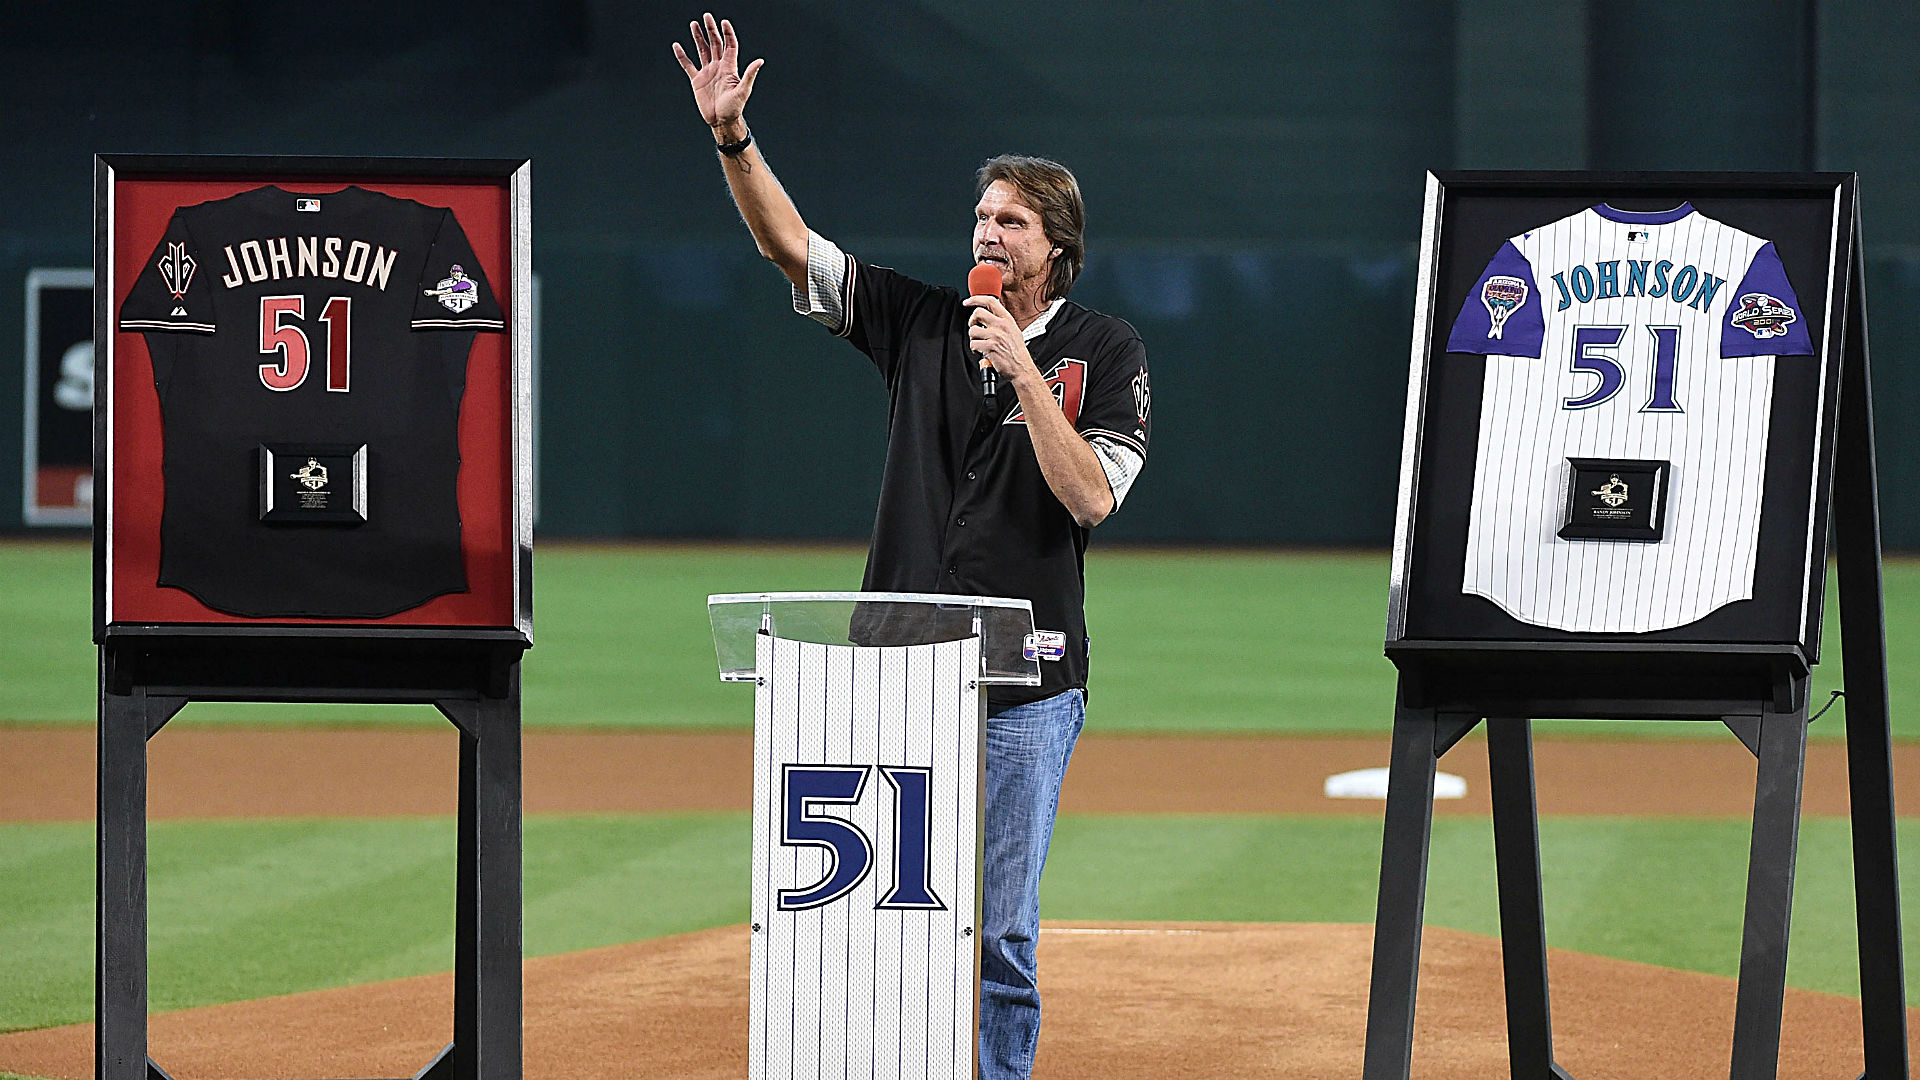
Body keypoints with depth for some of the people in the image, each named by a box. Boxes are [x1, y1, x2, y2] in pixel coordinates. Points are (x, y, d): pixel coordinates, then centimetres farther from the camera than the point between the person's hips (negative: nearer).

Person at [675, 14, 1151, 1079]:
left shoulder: (1105, 352, 2)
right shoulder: (920, 322, 9)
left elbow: (1090, 498, -11)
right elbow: (789, 244, 1)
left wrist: (1024, 369, -14)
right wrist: (731, 136, -12)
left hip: (1028, 681, -3)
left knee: (1000, 931, 1)